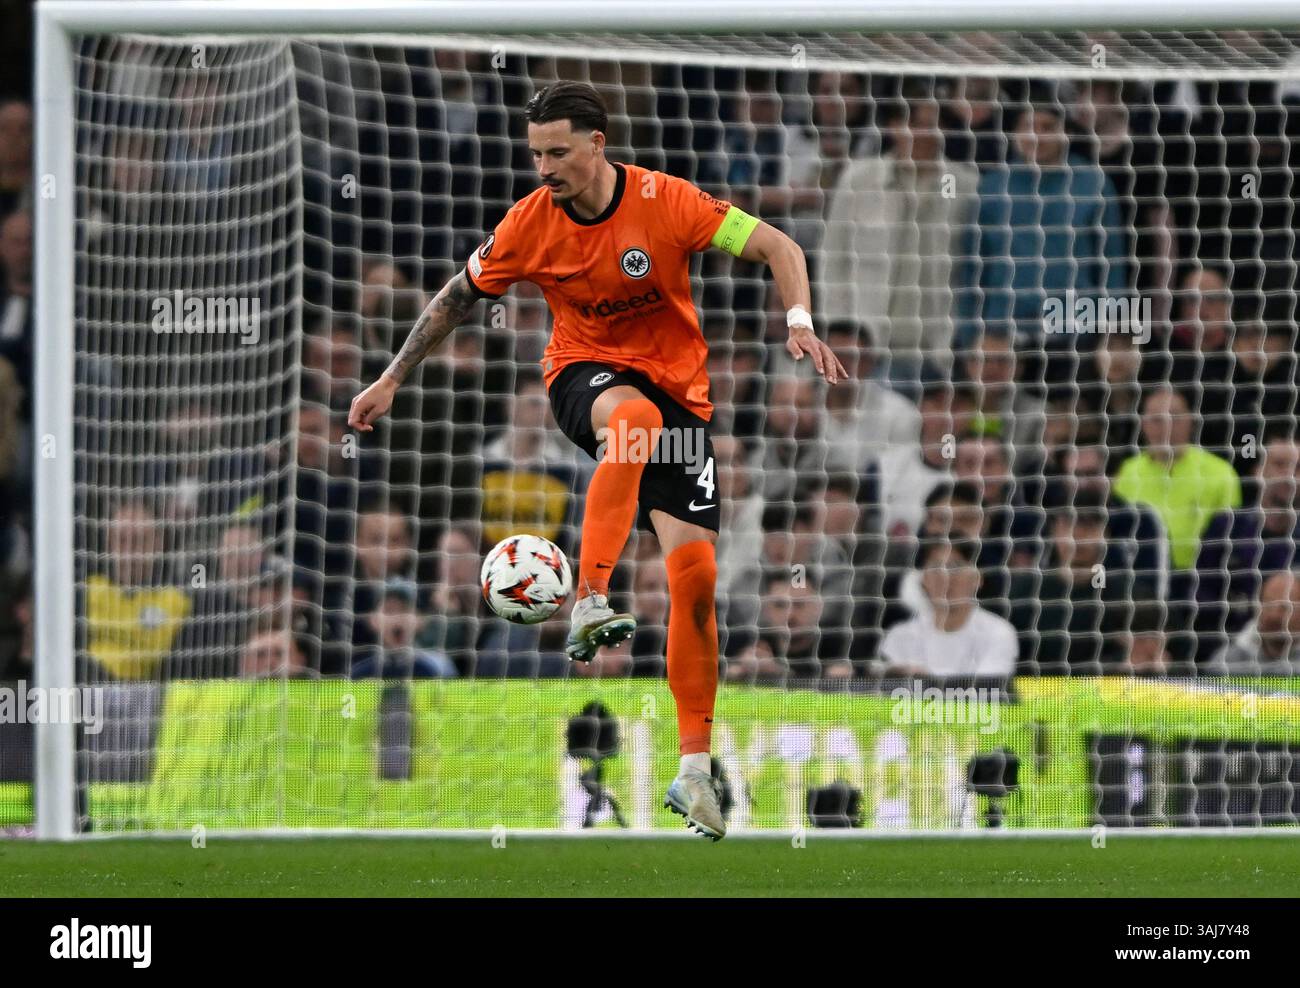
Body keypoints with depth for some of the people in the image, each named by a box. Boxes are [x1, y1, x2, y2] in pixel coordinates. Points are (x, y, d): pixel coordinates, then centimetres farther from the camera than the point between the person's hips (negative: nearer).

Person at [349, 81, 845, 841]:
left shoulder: (665, 202, -15)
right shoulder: (531, 223, -8)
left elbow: (778, 248, -12)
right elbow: (458, 299, 7)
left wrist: (799, 323, -29)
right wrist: (393, 380, 9)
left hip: (676, 387, 0)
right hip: (585, 372, 0)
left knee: (696, 571, -8)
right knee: (633, 416, -40)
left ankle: (695, 770, 2)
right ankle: (592, 603, -45)